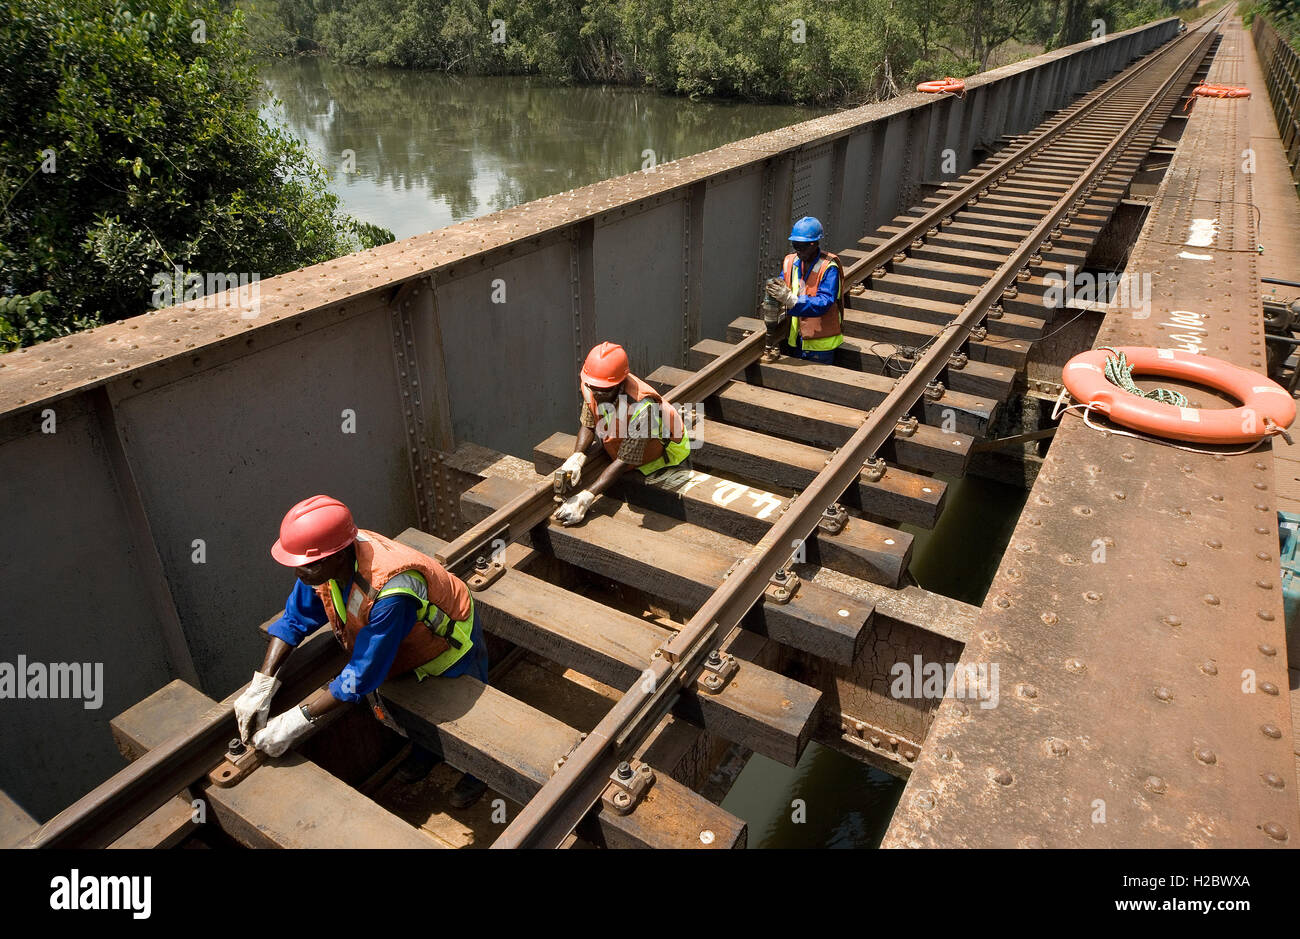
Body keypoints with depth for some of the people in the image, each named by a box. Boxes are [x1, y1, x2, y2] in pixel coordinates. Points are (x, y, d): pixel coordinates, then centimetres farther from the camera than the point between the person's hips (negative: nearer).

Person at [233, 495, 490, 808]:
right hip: (410, 641, 6)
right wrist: (261, 685, -21)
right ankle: (426, 750, 59)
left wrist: (296, 722, -35)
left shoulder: (390, 593, -49)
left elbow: (363, 675, -40)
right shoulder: (325, 560, -26)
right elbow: (295, 620, -12)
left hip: (451, 640, -6)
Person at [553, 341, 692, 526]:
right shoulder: (592, 387, -22)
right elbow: (588, 425, -8)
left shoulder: (640, 408, -41)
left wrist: (585, 498, -42)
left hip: (666, 454, -6)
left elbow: (624, 461, -37)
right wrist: (576, 458, -29)